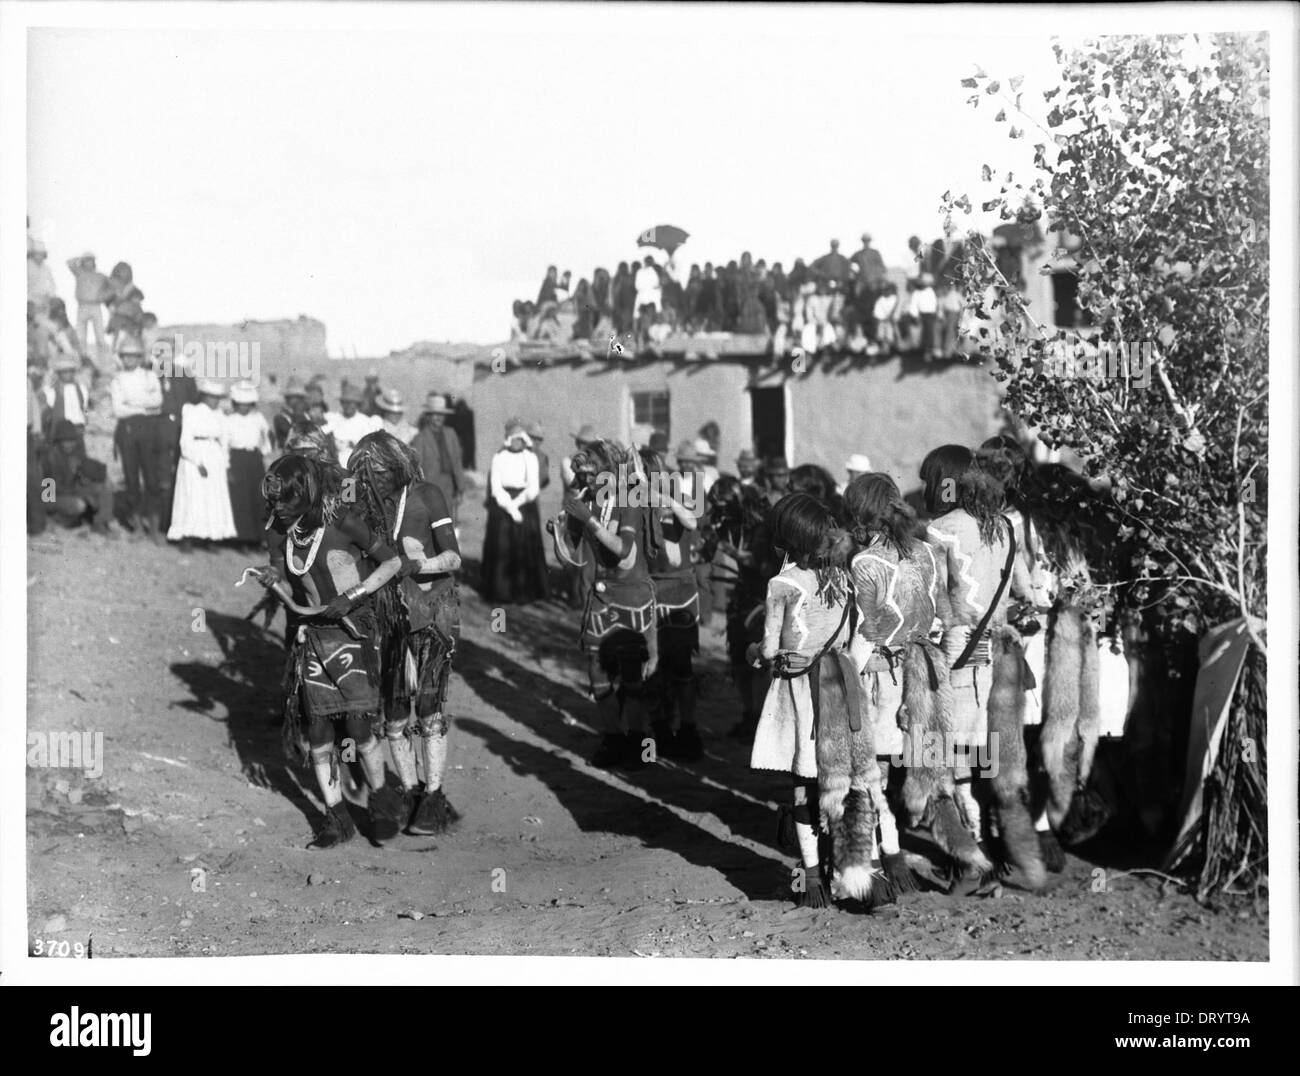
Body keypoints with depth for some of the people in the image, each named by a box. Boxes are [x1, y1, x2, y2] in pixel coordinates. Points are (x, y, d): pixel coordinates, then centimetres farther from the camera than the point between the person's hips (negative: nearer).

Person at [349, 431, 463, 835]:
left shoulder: (426, 496, -5)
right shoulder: (371, 506, 10)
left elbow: (454, 558, -8)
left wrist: (416, 566, -24)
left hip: (434, 611, -5)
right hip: (393, 616, 5)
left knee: (428, 705, -14)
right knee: (393, 714, 2)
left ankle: (434, 801, -9)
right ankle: (410, 795, 13)